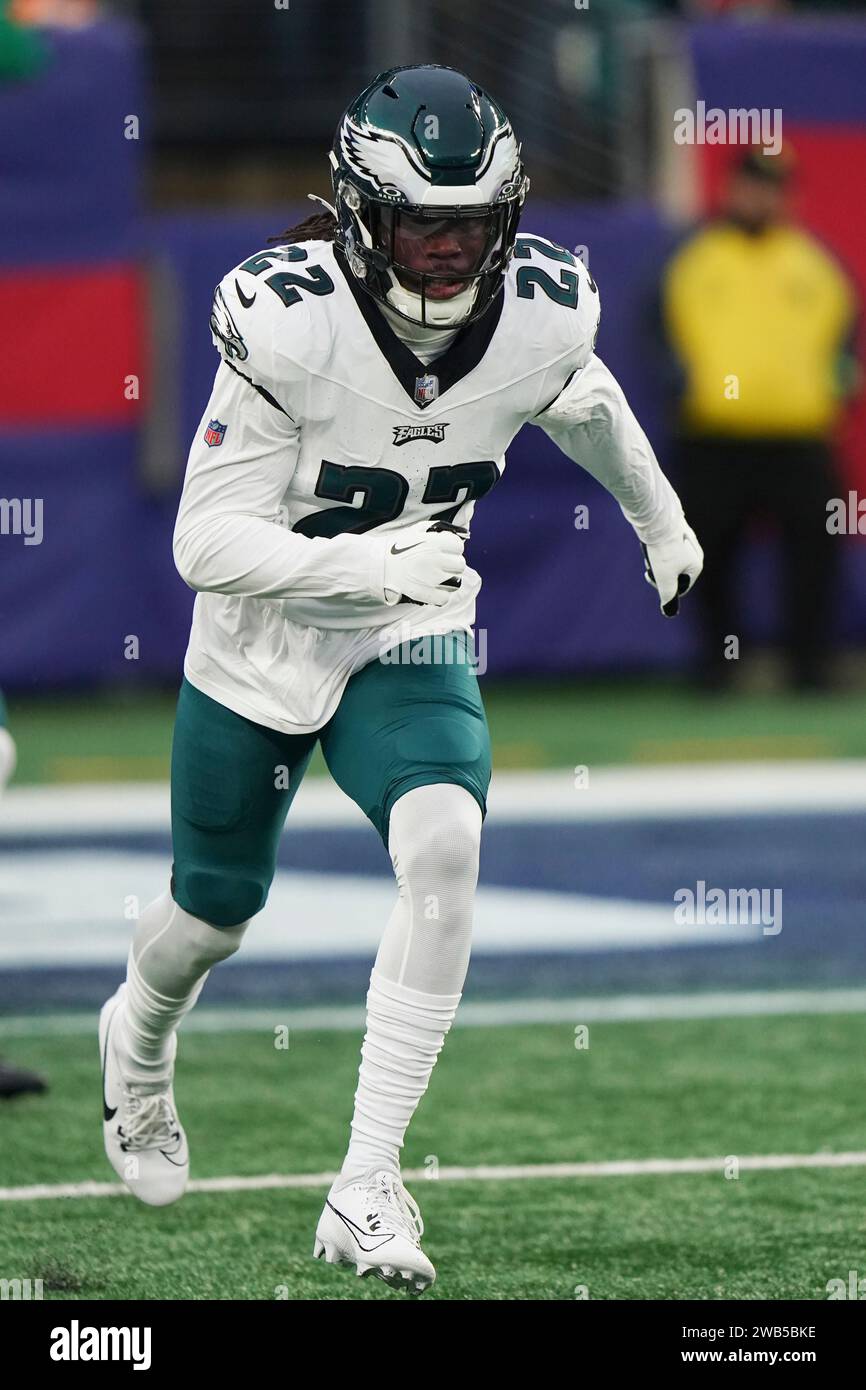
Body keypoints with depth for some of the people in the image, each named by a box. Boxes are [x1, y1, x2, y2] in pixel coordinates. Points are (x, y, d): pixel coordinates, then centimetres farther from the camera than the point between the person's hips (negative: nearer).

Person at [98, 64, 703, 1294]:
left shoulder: (543, 311, -16)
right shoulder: (289, 319, -29)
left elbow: (584, 404, 11)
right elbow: (207, 542, -28)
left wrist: (662, 524, 28)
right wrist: (367, 562, -42)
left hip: (414, 648, 2)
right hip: (260, 643, -2)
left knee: (444, 854, -25)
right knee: (215, 913, 16)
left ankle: (368, 1190, -21)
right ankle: (137, 1041, 55)